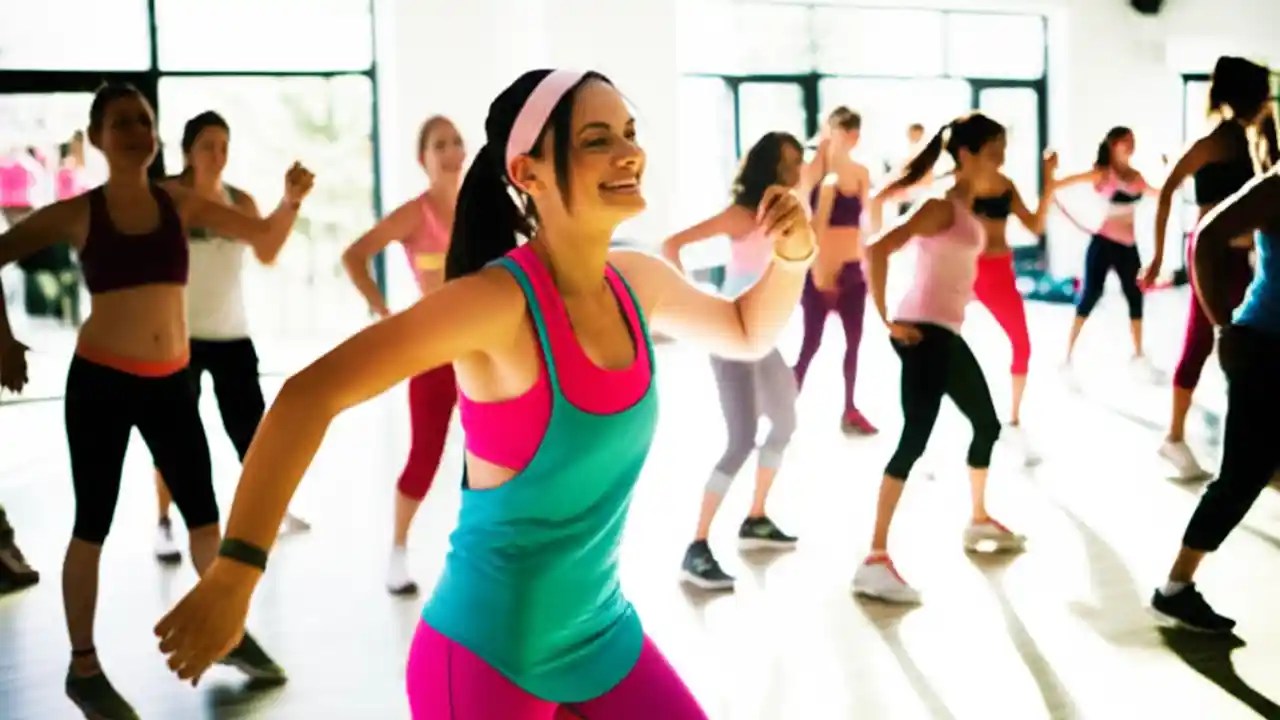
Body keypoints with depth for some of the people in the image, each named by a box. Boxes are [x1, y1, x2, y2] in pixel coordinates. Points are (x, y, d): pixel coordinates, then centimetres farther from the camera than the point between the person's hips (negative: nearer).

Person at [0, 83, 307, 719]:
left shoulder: (180, 204, 3)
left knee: (205, 512, 11)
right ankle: (83, 666, 18)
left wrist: (292, 199, -13)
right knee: (93, 525, 4)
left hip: (171, 381, 3)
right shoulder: (77, 213, -5)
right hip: (99, 380, -3)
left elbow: (267, 236, 7)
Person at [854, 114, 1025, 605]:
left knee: (987, 423, 23)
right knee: (915, 439, -19)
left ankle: (979, 521, 43)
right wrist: (888, 321, -21)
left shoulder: (966, 206, 15)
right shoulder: (943, 205, -13)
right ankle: (875, 560, -22)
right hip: (923, 332, -10)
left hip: (946, 333, 10)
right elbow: (878, 251, -25)